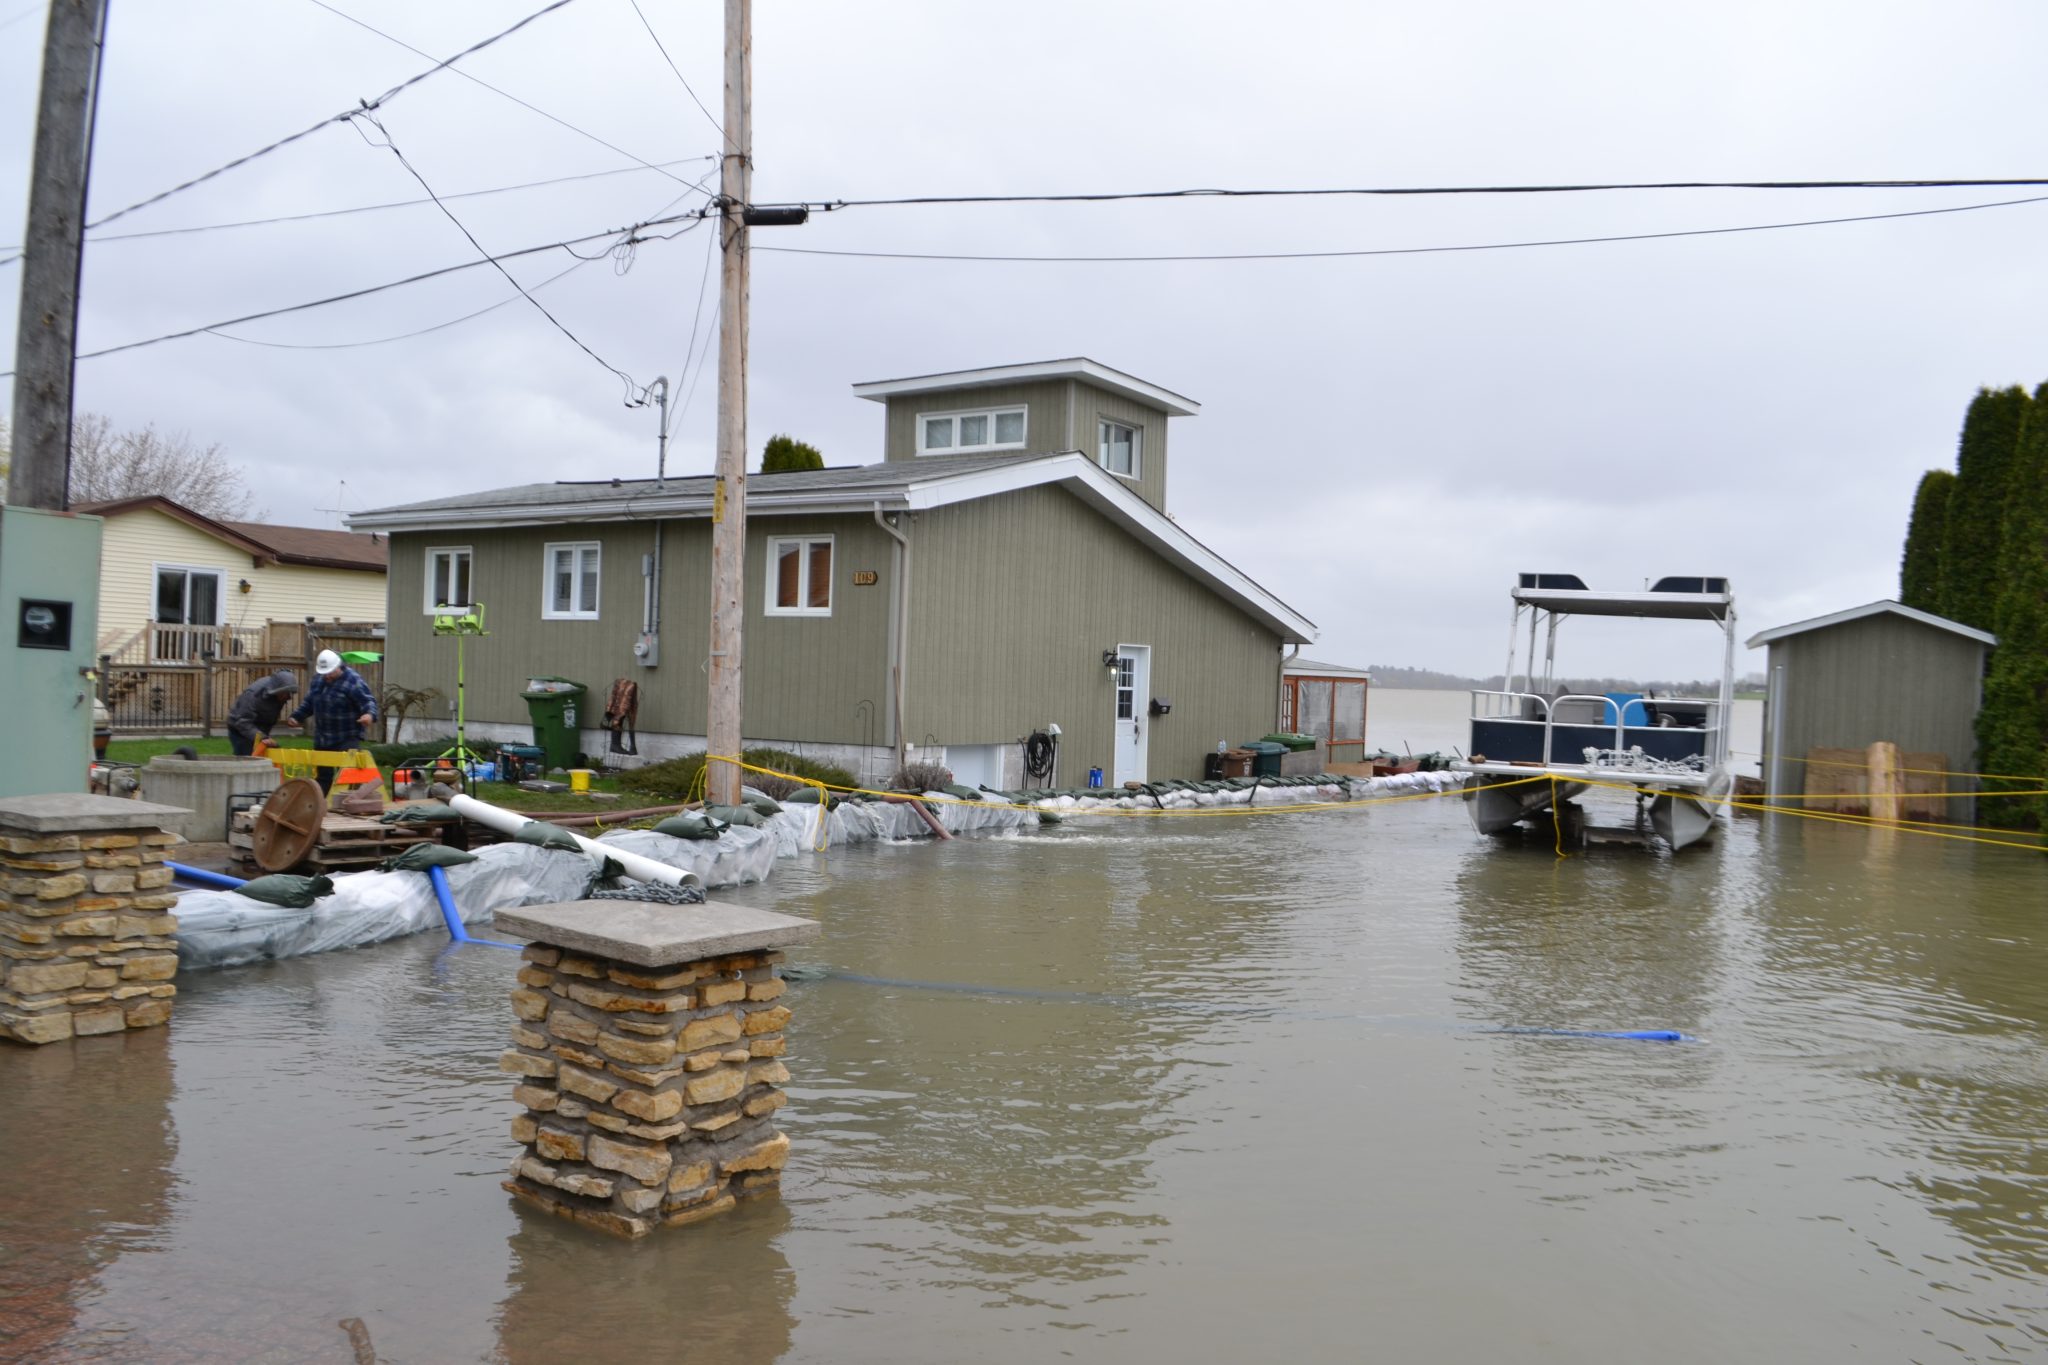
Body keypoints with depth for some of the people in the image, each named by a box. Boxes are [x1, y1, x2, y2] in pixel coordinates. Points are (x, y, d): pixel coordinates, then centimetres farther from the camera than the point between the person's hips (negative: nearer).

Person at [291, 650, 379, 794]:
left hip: (347, 740, -7)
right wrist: (296, 716, 14)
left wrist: (370, 714, -40)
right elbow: (308, 703, 24)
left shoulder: (353, 681, -13)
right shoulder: (318, 681, 11)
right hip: (321, 739, 7)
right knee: (323, 776, 16)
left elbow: (368, 701, -20)